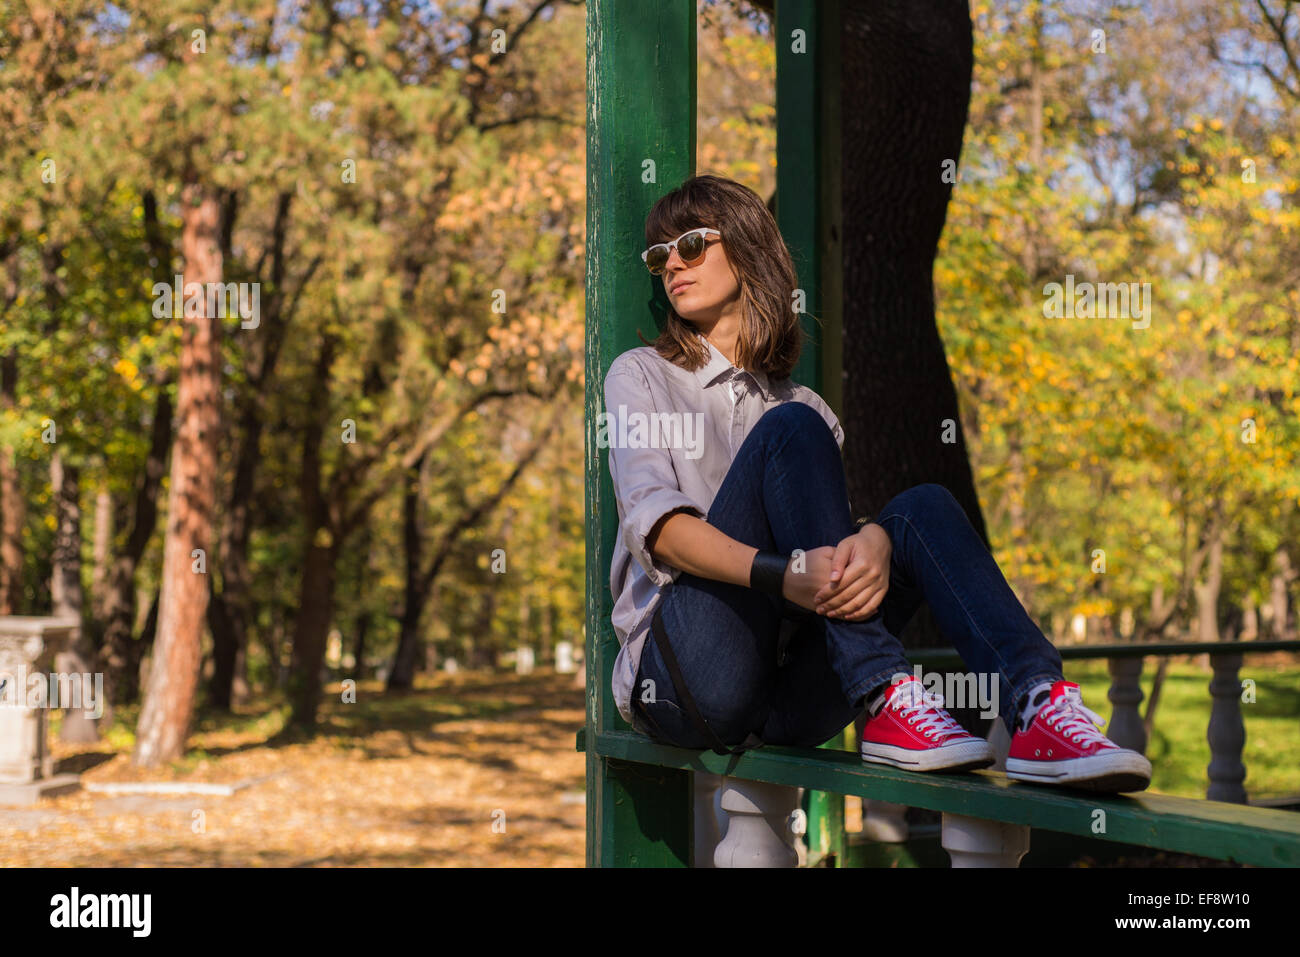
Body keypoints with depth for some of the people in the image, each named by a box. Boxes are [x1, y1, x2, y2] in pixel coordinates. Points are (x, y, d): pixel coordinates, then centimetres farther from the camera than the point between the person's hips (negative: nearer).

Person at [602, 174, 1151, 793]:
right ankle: (888, 701, -34)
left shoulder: (802, 405, 23)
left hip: (787, 702, 4)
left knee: (922, 506, -16)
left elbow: (834, 522, 4)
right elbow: (654, 525, -8)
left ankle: (1037, 706, -40)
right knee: (791, 429, -19)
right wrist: (781, 573, -27)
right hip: (688, 681, -4)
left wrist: (873, 544, -23)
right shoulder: (642, 376, 12)